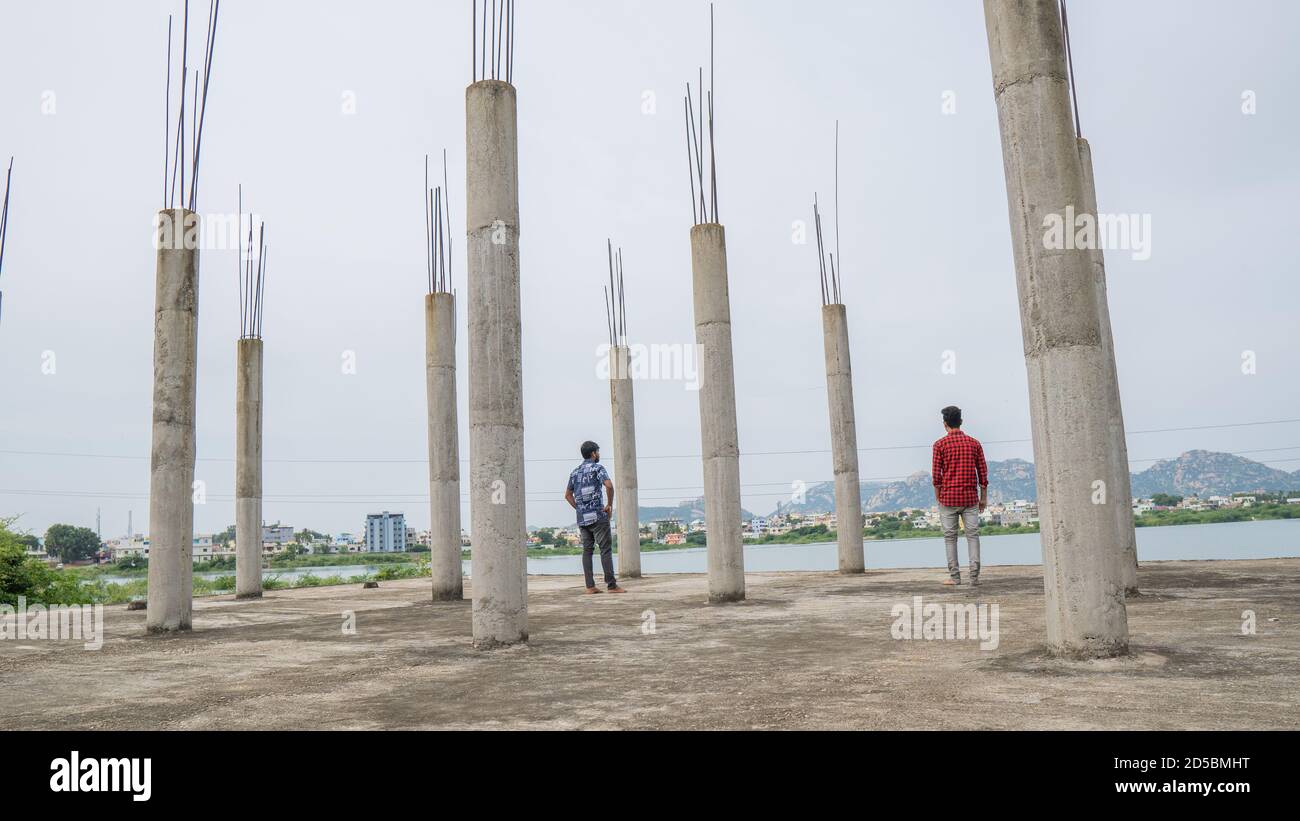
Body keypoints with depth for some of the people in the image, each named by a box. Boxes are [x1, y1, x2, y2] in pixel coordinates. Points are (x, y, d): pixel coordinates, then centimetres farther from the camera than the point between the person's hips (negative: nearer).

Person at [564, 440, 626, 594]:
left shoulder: (575, 472, 15)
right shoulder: (597, 468, -5)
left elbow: (568, 495, 19)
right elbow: (609, 485, -21)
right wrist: (610, 504, -9)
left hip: (582, 518, 6)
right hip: (598, 516, -6)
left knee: (587, 551, 7)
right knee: (605, 550, -4)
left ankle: (590, 586, 5)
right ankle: (611, 585, -5)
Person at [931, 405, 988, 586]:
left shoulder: (940, 445, -3)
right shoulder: (974, 443, 6)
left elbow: (936, 475, -5)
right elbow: (983, 472, 6)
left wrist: (938, 498, 4)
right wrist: (984, 497, 12)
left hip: (948, 497, -2)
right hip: (970, 497, 2)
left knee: (950, 537, 5)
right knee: (973, 535, 5)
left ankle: (954, 576, 5)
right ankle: (974, 576, 0)